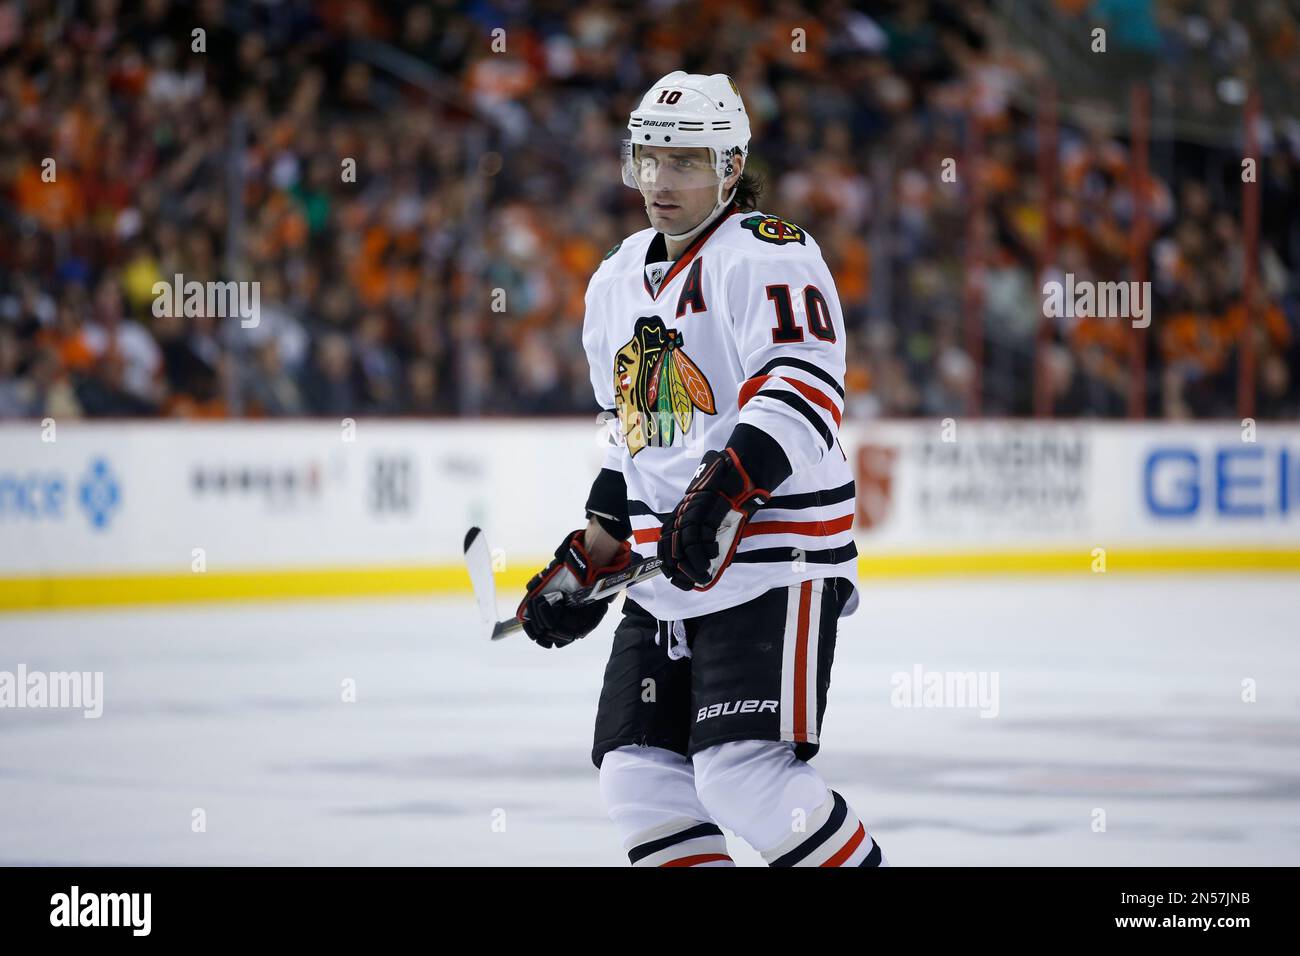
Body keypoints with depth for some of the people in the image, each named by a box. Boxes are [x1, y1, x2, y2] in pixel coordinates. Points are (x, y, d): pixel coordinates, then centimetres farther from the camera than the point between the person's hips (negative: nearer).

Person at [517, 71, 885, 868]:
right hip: (668, 575, 9)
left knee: (749, 780, -18)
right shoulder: (619, 282, 17)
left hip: (774, 559, -9)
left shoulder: (765, 255, -10)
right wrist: (588, 561, 22)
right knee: (639, 776, 4)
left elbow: (803, 392, -24)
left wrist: (724, 492, -35)